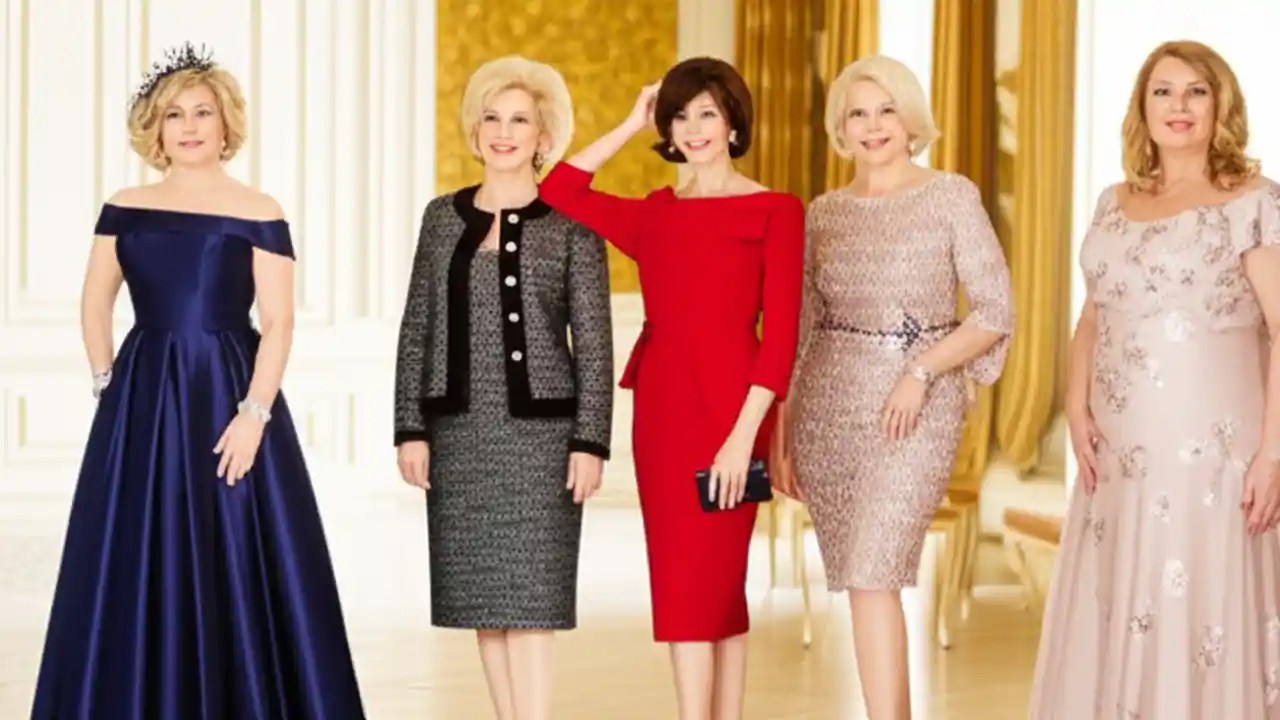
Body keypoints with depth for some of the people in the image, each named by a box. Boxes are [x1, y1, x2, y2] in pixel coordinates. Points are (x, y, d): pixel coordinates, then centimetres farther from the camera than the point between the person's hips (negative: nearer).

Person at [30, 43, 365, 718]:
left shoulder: (258, 216, -3)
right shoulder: (124, 210, 7)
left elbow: (278, 322, -7)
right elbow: (95, 304, 13)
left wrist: (254, 412, -16)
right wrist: (109, 385, 3)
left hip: (228, 396, -3)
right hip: (142, 403, 3)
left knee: (234, 568, -1)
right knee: (135, 569, 5)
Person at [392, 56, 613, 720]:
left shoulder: (571, 223, -1)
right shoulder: (444, 216, 9)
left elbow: (593, 341, -3)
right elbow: (417, 329, 9)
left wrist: (591, 441, -9)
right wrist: (410, 429, 3)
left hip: (539, 429, -4)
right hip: (460, 430, 4)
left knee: (527, 598, -7)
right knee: (483, 598, 7)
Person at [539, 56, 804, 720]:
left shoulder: (775, 211, -2)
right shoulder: (652, 216, 13)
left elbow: (781, 333, -8)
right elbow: (559, 191, 5)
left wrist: (744, 434, -16)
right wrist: (631, 124, 10)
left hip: (727, 406, -5)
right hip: (659, 407, 5)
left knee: (693, 587, -8)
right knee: (716, 589, 10)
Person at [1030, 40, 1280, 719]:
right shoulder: (1114, 203, 12)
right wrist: (1077, 409, 2)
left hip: (1209, 443, -5)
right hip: (1120, 447, 6)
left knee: (1198, 611, -4)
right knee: (1109, 611, 9)